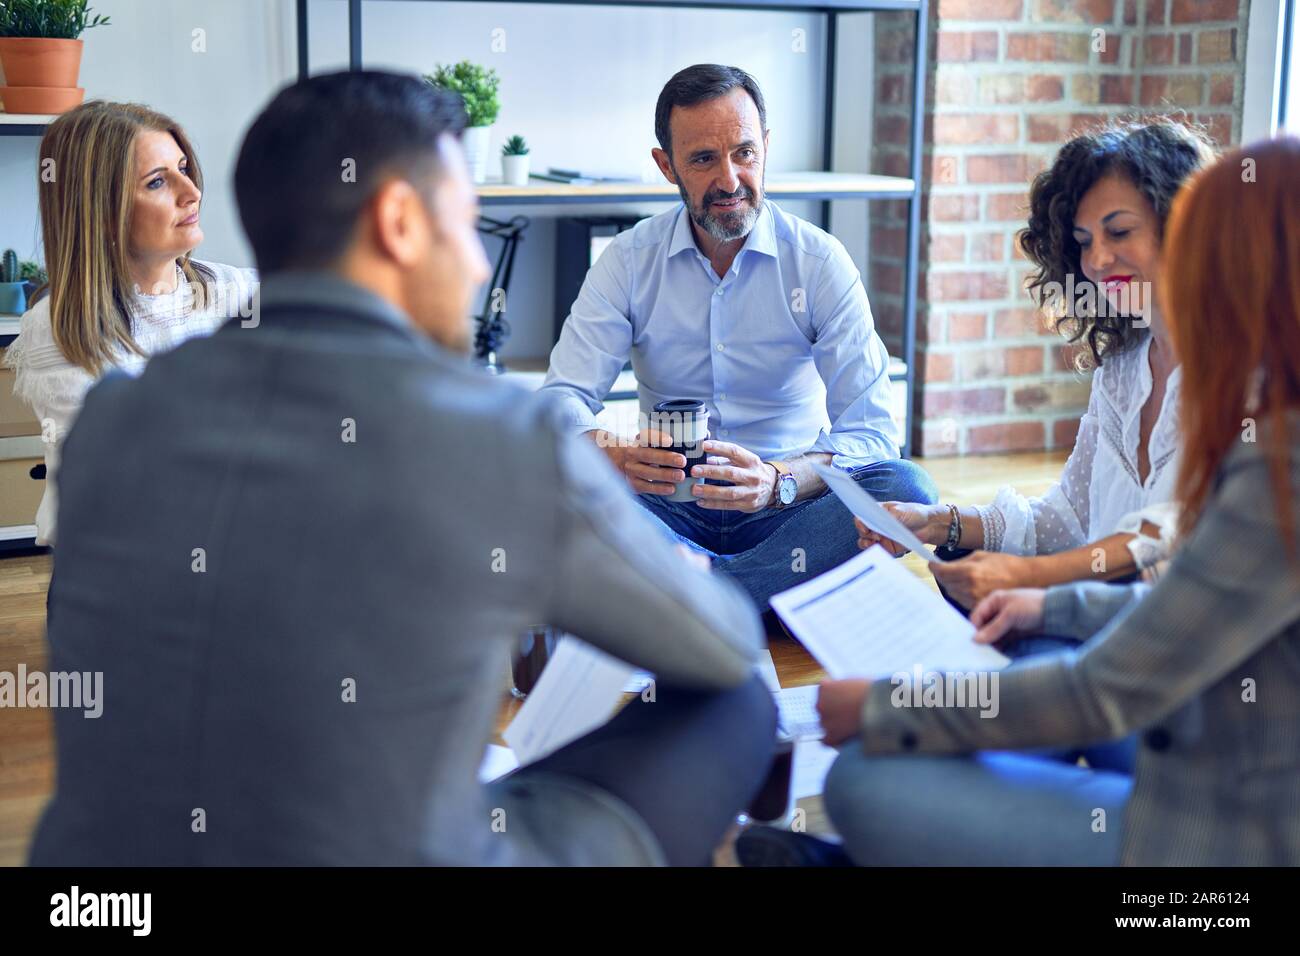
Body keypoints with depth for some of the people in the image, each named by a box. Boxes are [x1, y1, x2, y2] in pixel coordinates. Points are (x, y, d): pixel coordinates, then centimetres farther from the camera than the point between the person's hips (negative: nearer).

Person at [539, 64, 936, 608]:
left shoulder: (821, 262, -4)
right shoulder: (629, 261, 0)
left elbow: (871, 431, -12)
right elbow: (563, 397, -8)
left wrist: (778, 481, -33)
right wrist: (612, 454, -33)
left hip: (786, 502, 0)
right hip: (671, 504, 1)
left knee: (905, 490, -30)